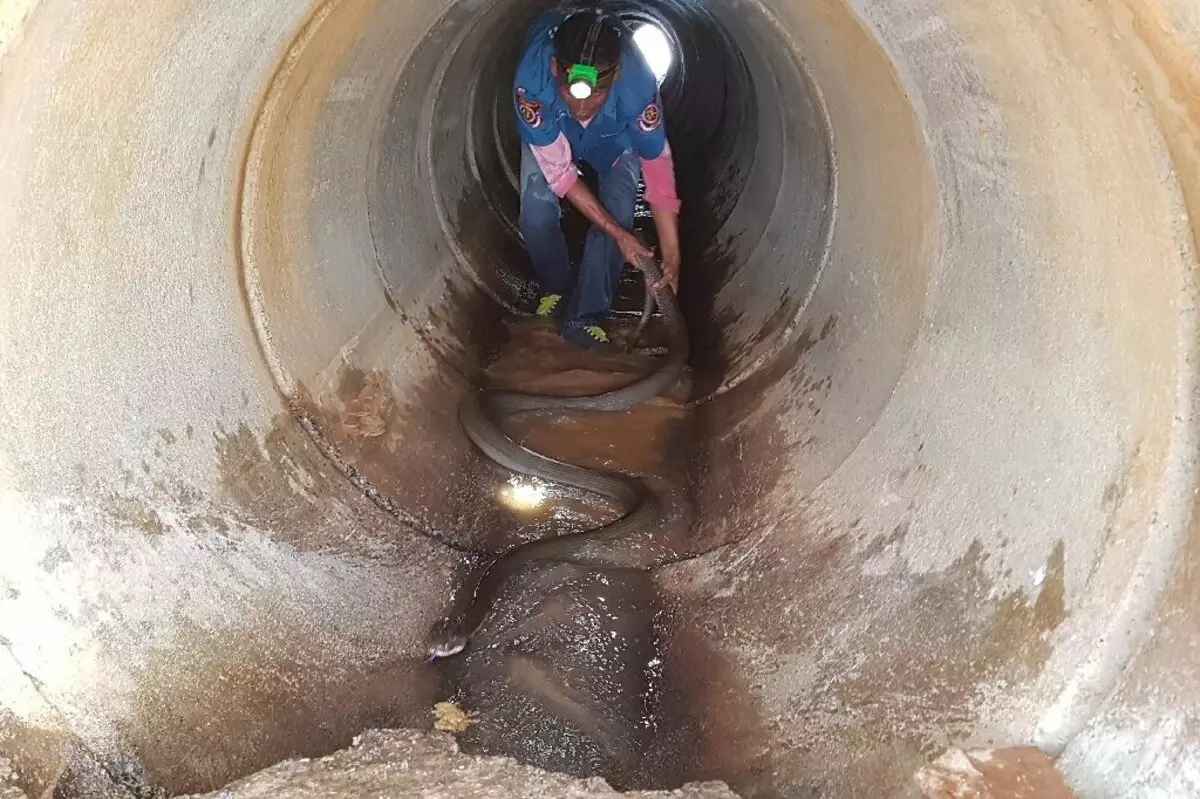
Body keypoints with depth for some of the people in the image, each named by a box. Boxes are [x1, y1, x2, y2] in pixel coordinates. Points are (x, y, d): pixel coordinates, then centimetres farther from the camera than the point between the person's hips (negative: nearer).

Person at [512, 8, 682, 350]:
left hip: (616, 140, 0)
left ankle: (584, 317, -2)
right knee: (537, 216, -15)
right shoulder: (532, 78, -43)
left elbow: (658, 168, -31)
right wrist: (618, 234, -32)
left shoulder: (637, 84, -43)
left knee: (618, 215, -17)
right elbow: (559, 170, -32)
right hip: (551, 133, 0)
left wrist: (672, 257, -32)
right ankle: (556, 289, 15)